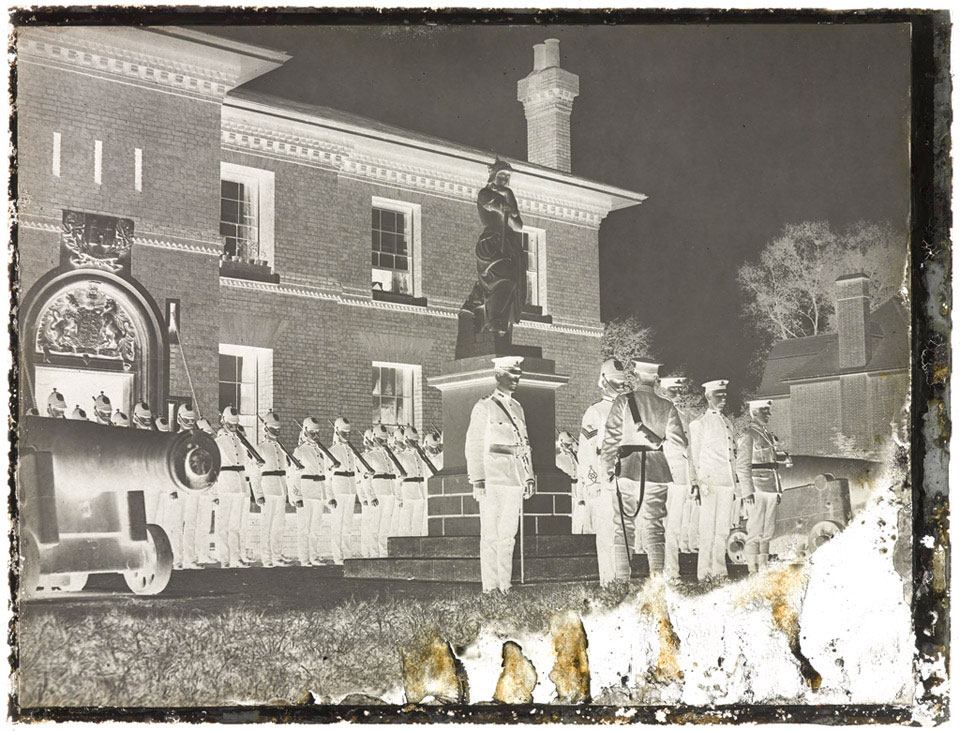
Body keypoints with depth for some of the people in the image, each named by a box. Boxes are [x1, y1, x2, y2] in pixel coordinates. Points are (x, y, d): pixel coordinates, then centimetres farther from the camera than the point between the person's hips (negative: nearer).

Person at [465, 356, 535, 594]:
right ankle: (489, 587, -1)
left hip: (514, 482, 6)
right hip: (493, 481, -6)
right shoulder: (484, 407, -1)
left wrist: (529, 476, 13)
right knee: (490, 536, -4)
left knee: (508, 536, 8)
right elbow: (473, 446, -5)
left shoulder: (517, 408, 17)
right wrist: (478, 480, -12)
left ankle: (505, 585, 12)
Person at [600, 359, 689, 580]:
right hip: (657, 471, 2)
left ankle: (621, 580, -1)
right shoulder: (667, 406, 6)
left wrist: (607, 473, -1)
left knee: (623, 526, 4)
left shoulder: (623, 402, -1)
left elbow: (611, 438, -4)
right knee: (654, 527, 6)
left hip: (627, 470, -2)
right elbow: (677, 442, 3)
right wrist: (678, 472, 12)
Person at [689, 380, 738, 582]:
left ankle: (719, 571, 14)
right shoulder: (699, 424, -1)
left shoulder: (728, 423, 18)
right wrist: (701, 482, -10)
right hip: (710, 484, -6)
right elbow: (694, 457, -3)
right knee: (708, 531, -6)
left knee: (723, 531, 8)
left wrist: (734, 485, 18)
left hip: (728, 484, 6)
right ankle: (704, 573, -2)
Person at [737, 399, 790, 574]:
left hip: (771, 490, 8)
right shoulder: (748, 435, -6)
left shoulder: (769, 435, 18)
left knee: (767, 533, 9)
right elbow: (742, 466, -11)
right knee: (755, 532, -7)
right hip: (756, 491, -8)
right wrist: (747, 492, -17)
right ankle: (753, 570, -5)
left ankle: (763, 568, 14)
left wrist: (778, 490, 20)